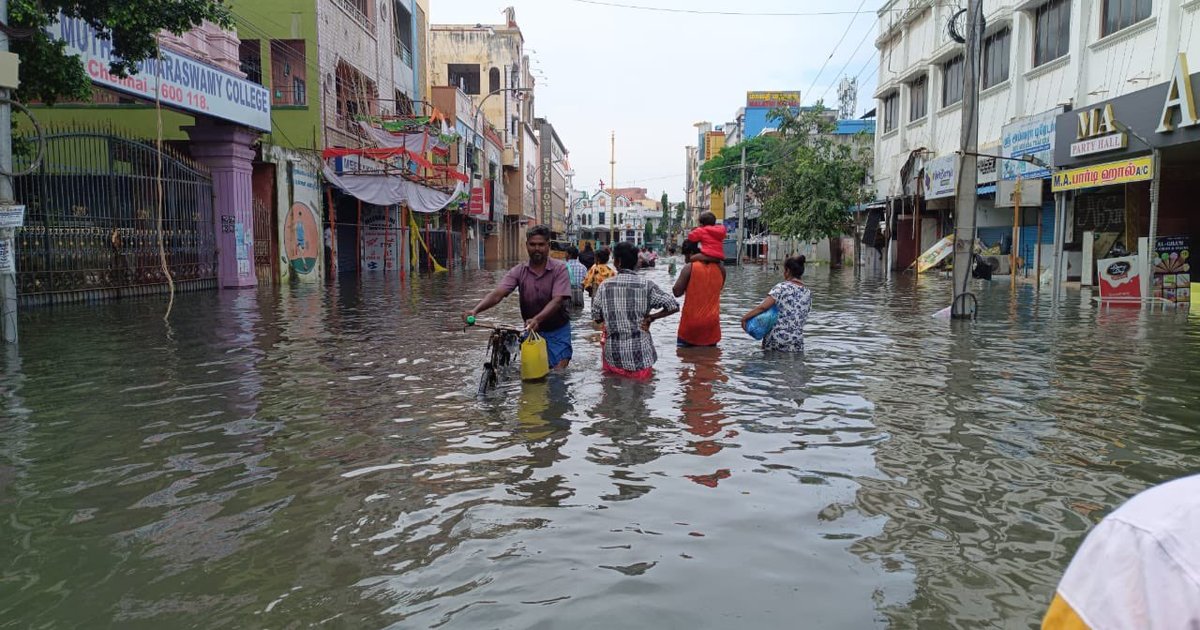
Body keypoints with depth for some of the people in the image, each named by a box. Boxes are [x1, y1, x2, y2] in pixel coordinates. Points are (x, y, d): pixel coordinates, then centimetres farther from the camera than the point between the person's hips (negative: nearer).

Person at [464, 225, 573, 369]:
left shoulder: (559, 268, -12)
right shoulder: (519, 271, -3)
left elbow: (557, 300, -24)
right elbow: (497, 294, -16)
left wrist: (537, 319, -42)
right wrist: (475, 310, -35)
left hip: (557, 331, -3)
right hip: (531, 330, 3)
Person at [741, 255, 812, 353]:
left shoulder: (782, 287, -7)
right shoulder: (808, 294, 9)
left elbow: (762, 307, -14)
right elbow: (802, 319, 14)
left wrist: (745, 317, -6)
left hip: (776, 338, -4)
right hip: (797, 341, 4)